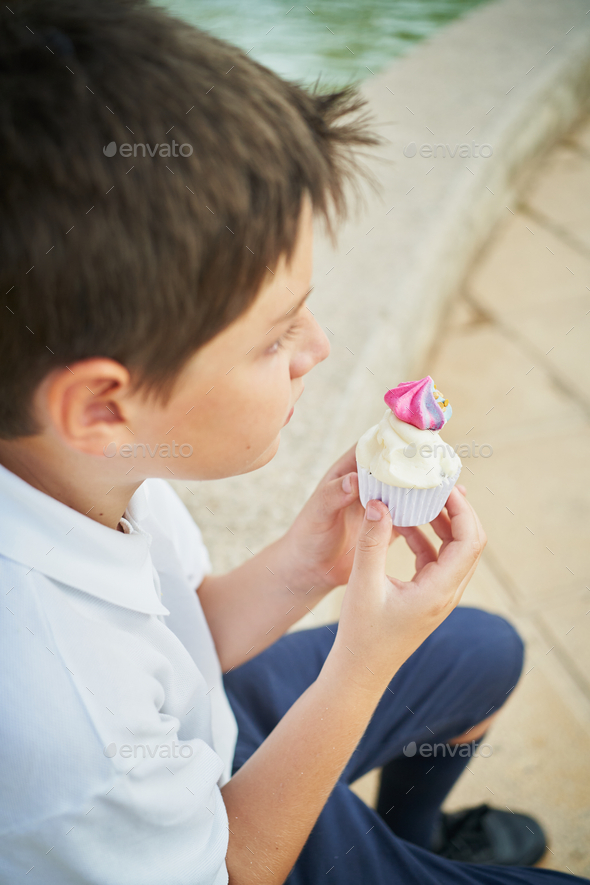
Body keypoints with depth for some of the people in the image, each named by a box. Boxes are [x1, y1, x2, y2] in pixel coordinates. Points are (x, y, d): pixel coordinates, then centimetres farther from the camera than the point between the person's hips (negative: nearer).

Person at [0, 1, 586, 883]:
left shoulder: (86, 465, -22)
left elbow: (181, 639, -5)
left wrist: (304, 563, -22)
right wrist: (366, 661, -26)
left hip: (209, 743, 6)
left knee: (487, 651, 17)